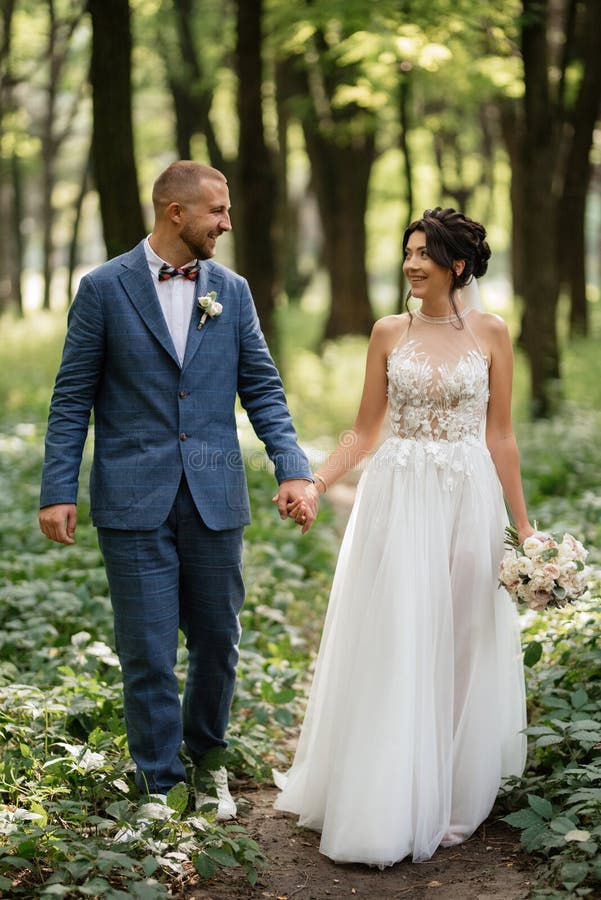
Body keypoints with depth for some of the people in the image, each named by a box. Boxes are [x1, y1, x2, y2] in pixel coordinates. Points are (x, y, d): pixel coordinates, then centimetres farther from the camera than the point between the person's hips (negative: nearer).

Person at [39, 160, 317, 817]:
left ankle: (205, 757, 35)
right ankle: (162, 787, 15)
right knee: (148, 652, 1)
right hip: (135, 502, -3)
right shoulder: (104, 288, -1)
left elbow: (262, 388, 8)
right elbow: (73, 397, -1)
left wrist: (292, 468, -6)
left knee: (218, 642, 12)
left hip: (214, 500, 3)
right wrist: (58, 490, -6)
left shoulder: (231, 291, 8)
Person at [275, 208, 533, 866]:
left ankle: (450, 800, 19)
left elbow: (500, 436, 4)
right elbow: (364, 430, 7)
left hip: (468, 501, 0)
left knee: (460, 650, 5)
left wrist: (522, 525, 2)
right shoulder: (389, 333, 5)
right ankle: (386, 808, 8)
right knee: (393, 650, -1)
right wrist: (312, 484, -6)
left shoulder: (490, 333, 2)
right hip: (399, 499, 0)